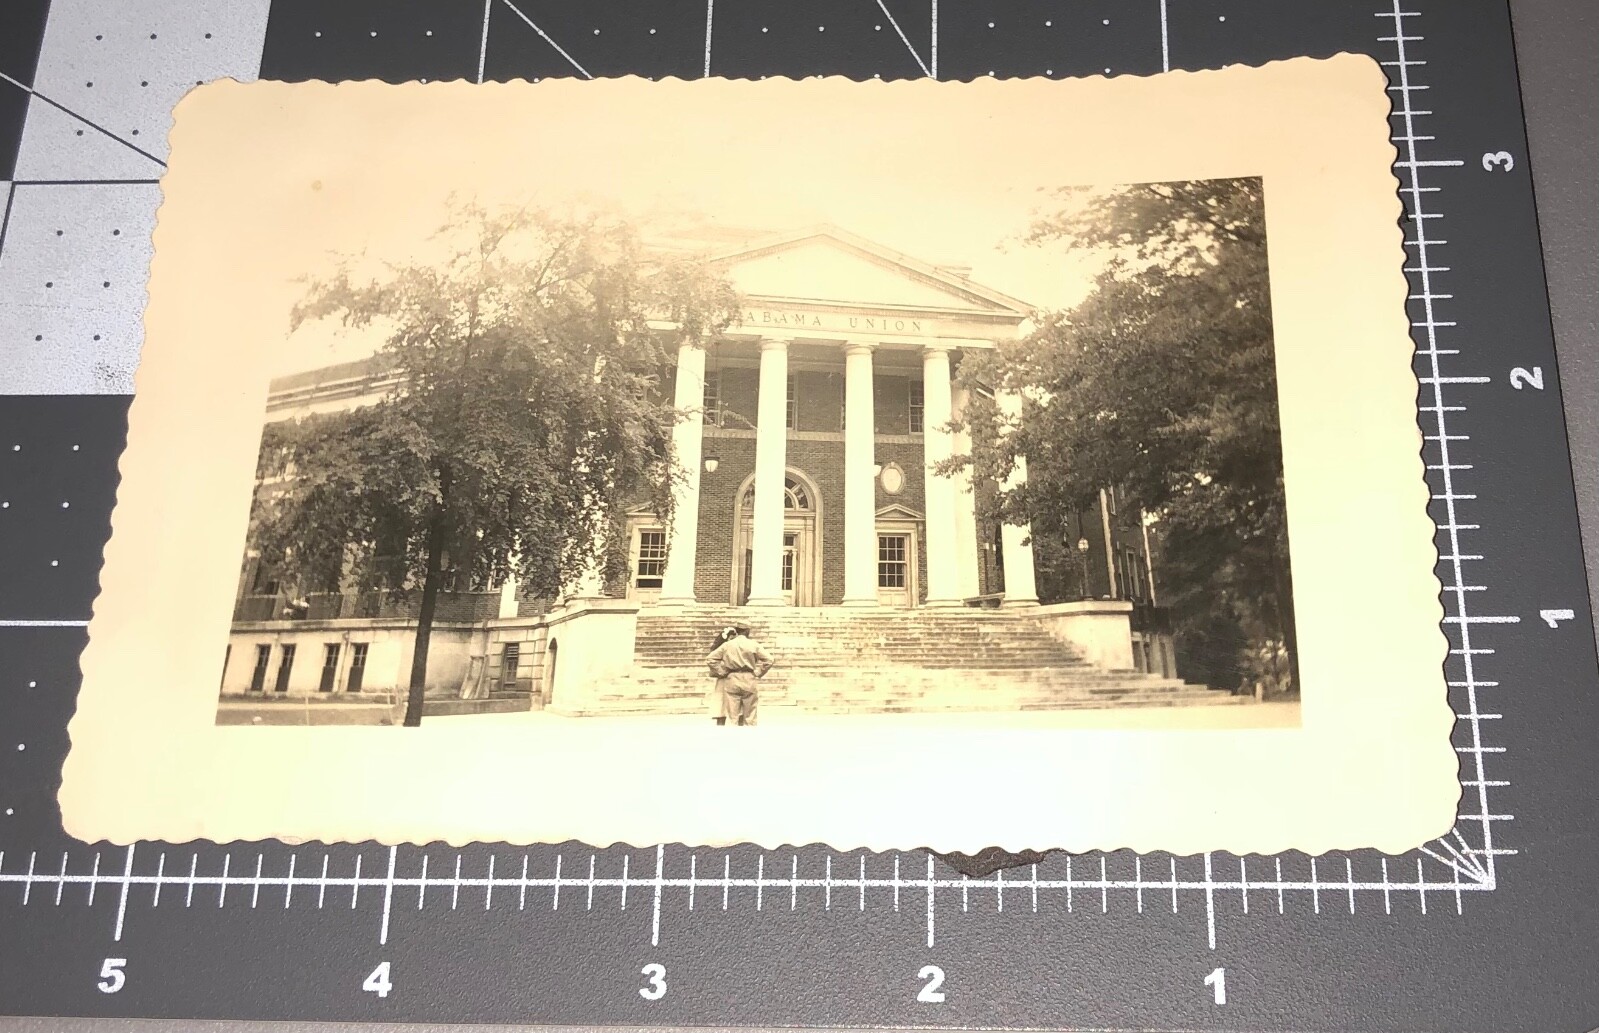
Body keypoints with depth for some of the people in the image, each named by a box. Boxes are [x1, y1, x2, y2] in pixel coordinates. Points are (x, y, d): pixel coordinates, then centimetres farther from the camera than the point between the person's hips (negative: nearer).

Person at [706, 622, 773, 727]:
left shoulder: (727, 645, 4)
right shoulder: (754, 645, -1)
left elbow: (711, 659, 2)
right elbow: (768, 660, -5)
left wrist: (722, 673, 5)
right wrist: (757, 673, 4)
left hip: (732, 680, 1)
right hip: (749, 681, -1)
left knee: (732, 716, 2)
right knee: (749, 716, 7)